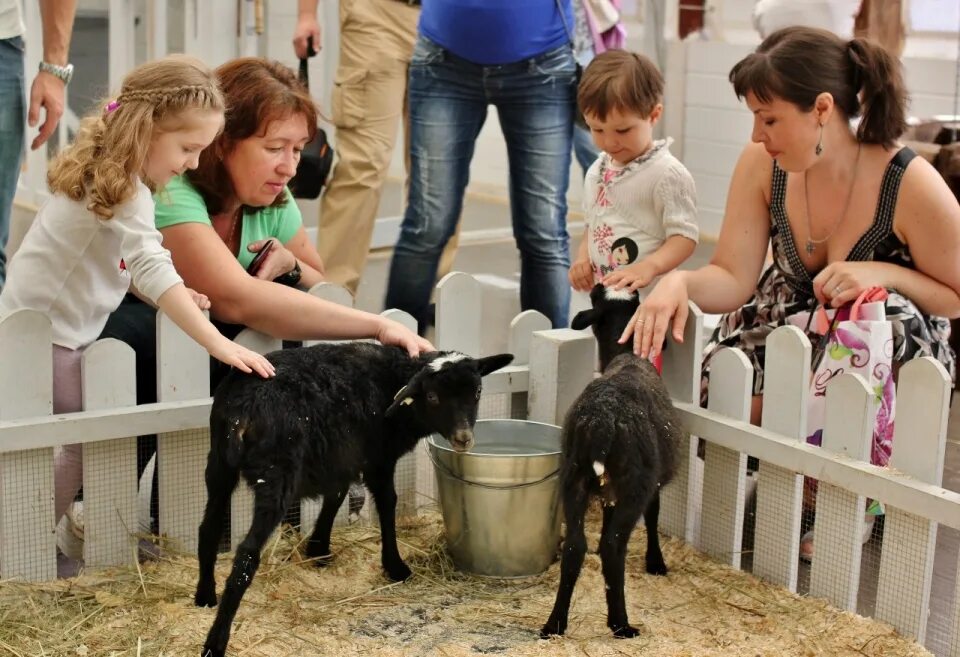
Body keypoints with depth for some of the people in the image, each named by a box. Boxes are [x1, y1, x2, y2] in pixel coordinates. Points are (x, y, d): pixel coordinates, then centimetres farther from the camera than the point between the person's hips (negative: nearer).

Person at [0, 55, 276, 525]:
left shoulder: (101, 172, 7)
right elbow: (154, 270, -35)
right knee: (87, 443, -5)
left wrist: (175, 299, 0)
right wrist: (219, 345, -39)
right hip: (48, 337, -10)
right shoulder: (127, 191, -23)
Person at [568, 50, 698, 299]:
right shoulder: (597, 172, 12)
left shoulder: (667, 174, -12)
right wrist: (583, 258, 3)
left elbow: (685, 236, -15)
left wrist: (649, 267, -31)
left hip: (647, 298, -7)